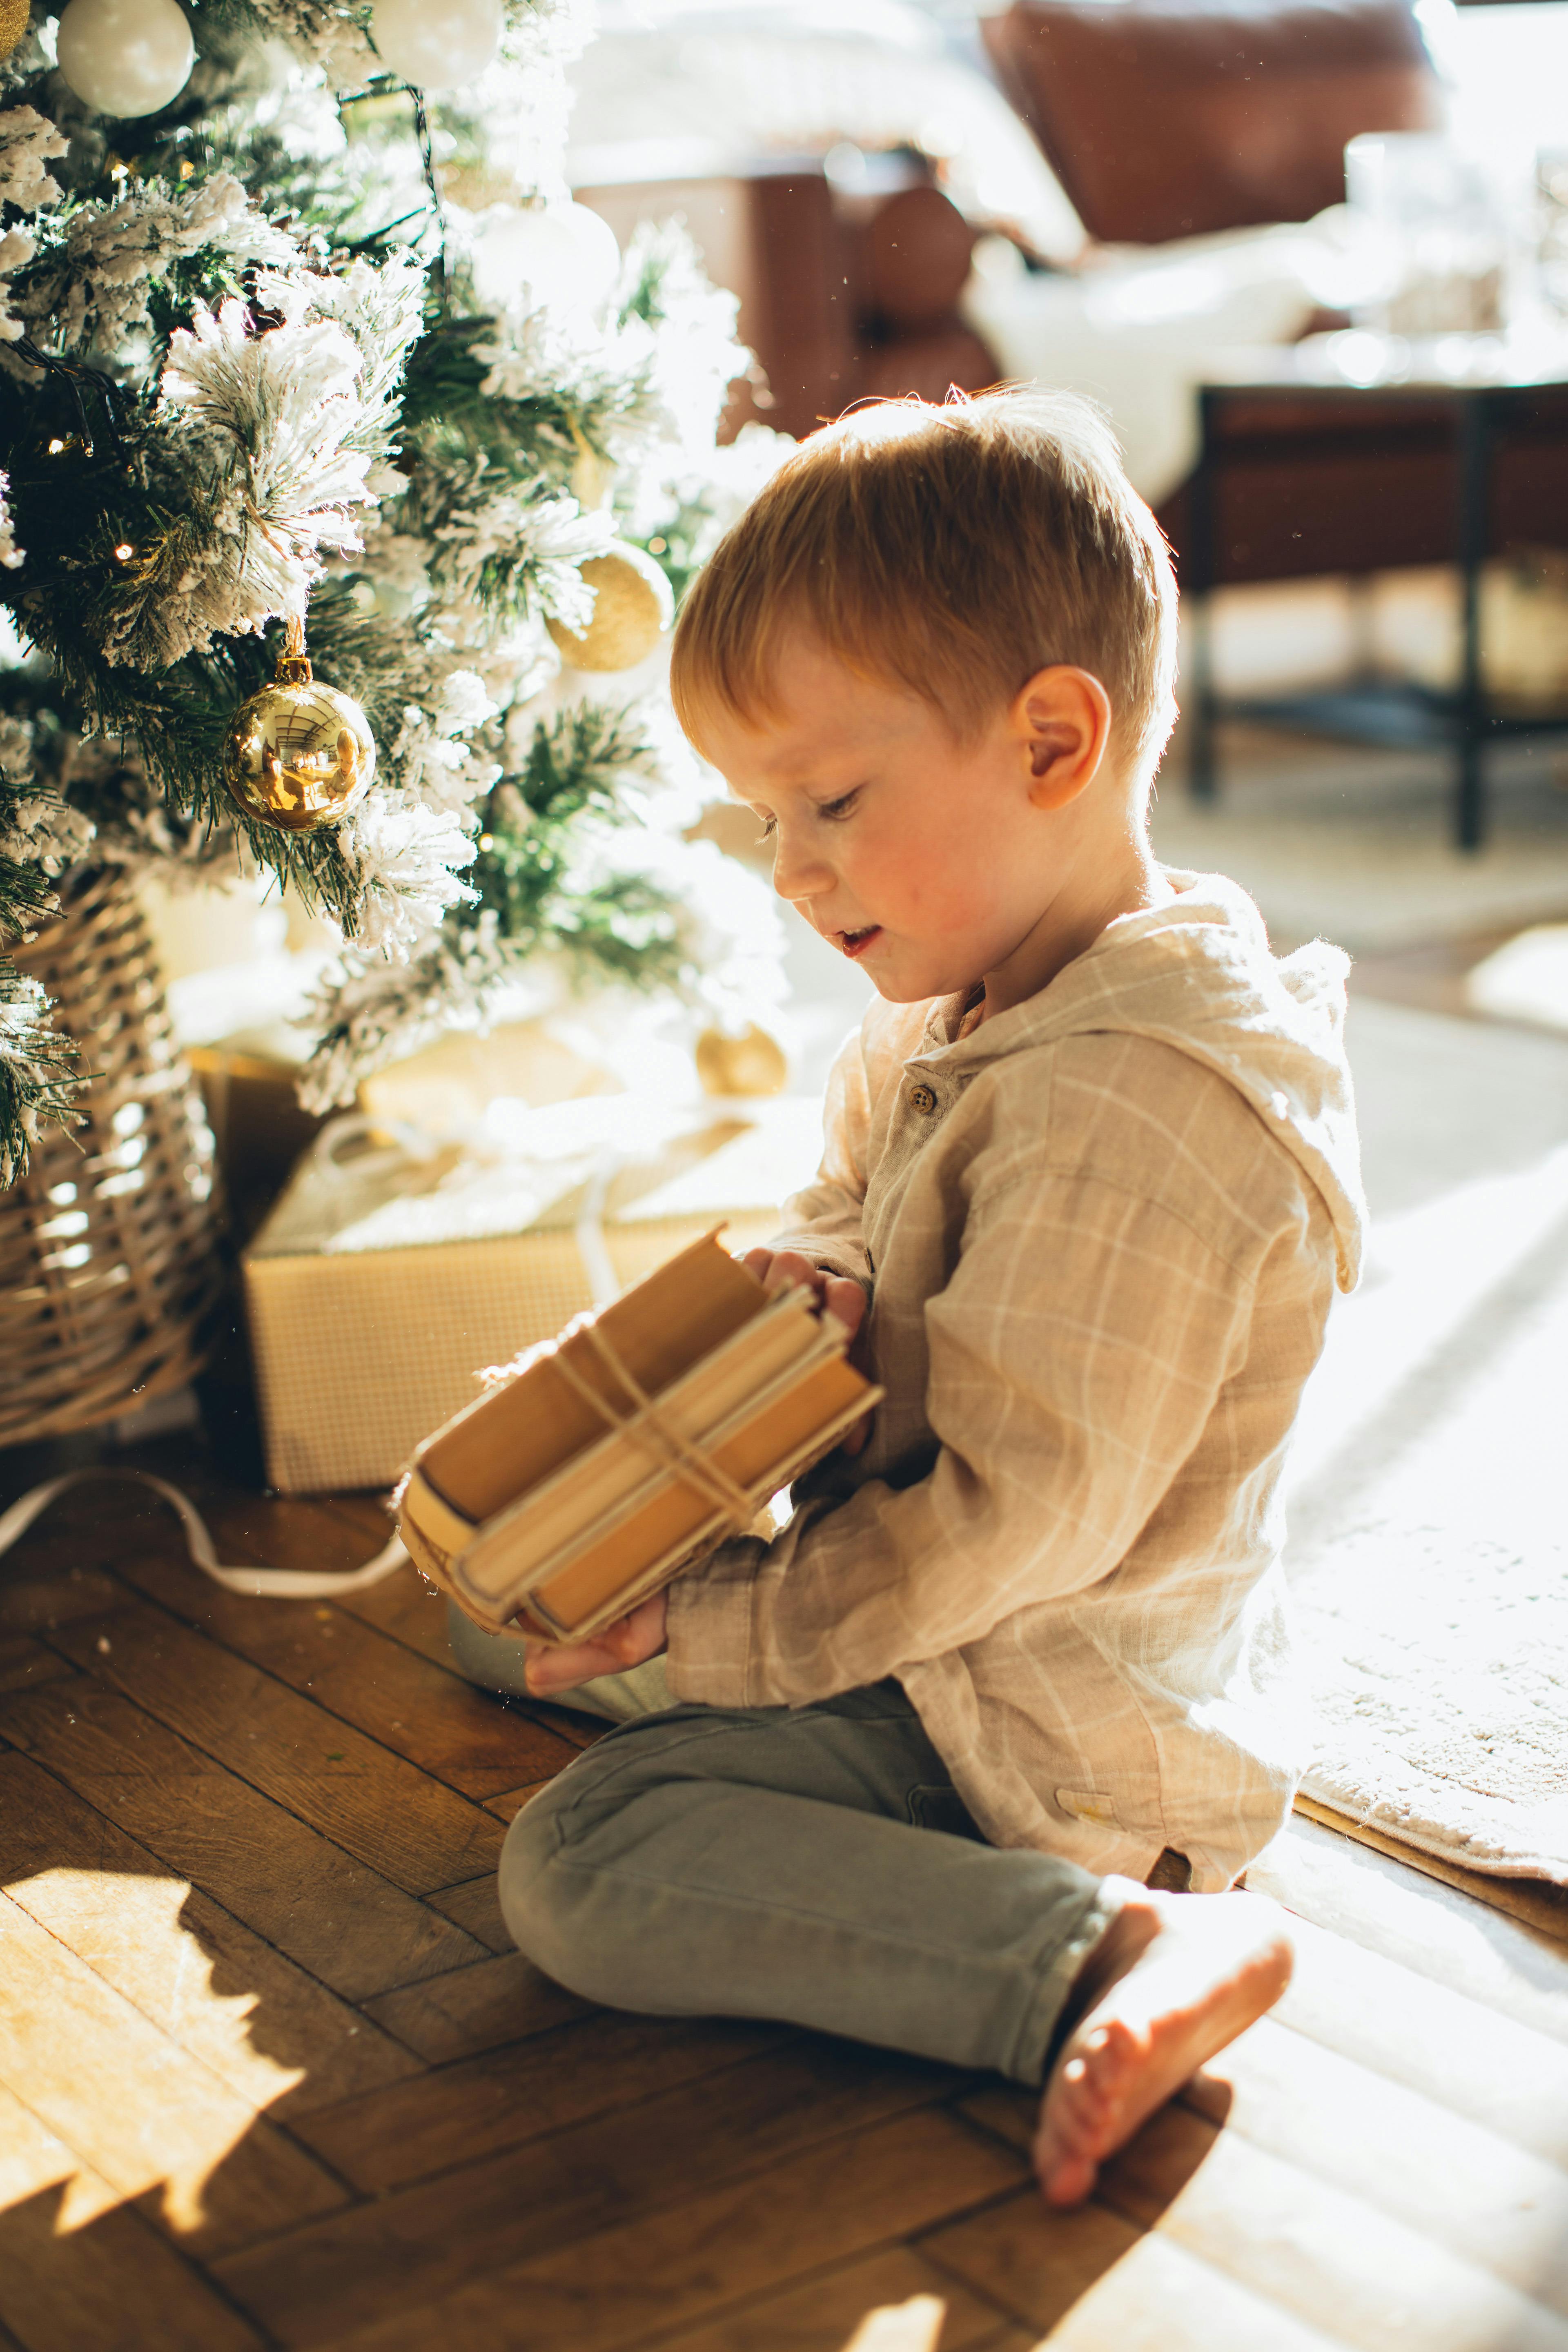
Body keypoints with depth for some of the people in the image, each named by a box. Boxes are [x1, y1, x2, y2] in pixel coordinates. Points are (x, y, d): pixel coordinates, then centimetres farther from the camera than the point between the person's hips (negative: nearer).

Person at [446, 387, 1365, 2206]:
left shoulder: (1136, 1102, -29)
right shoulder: (953, 1022, 3)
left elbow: (1019, 1514, -29)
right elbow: (846, 1222, 16)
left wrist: (708, 1633, -21)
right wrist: (798, 1293, -10)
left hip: (1050, 1738, -10)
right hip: (911, 1624, 10)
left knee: (577, 1870, -24)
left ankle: (1108, 1949, -24)